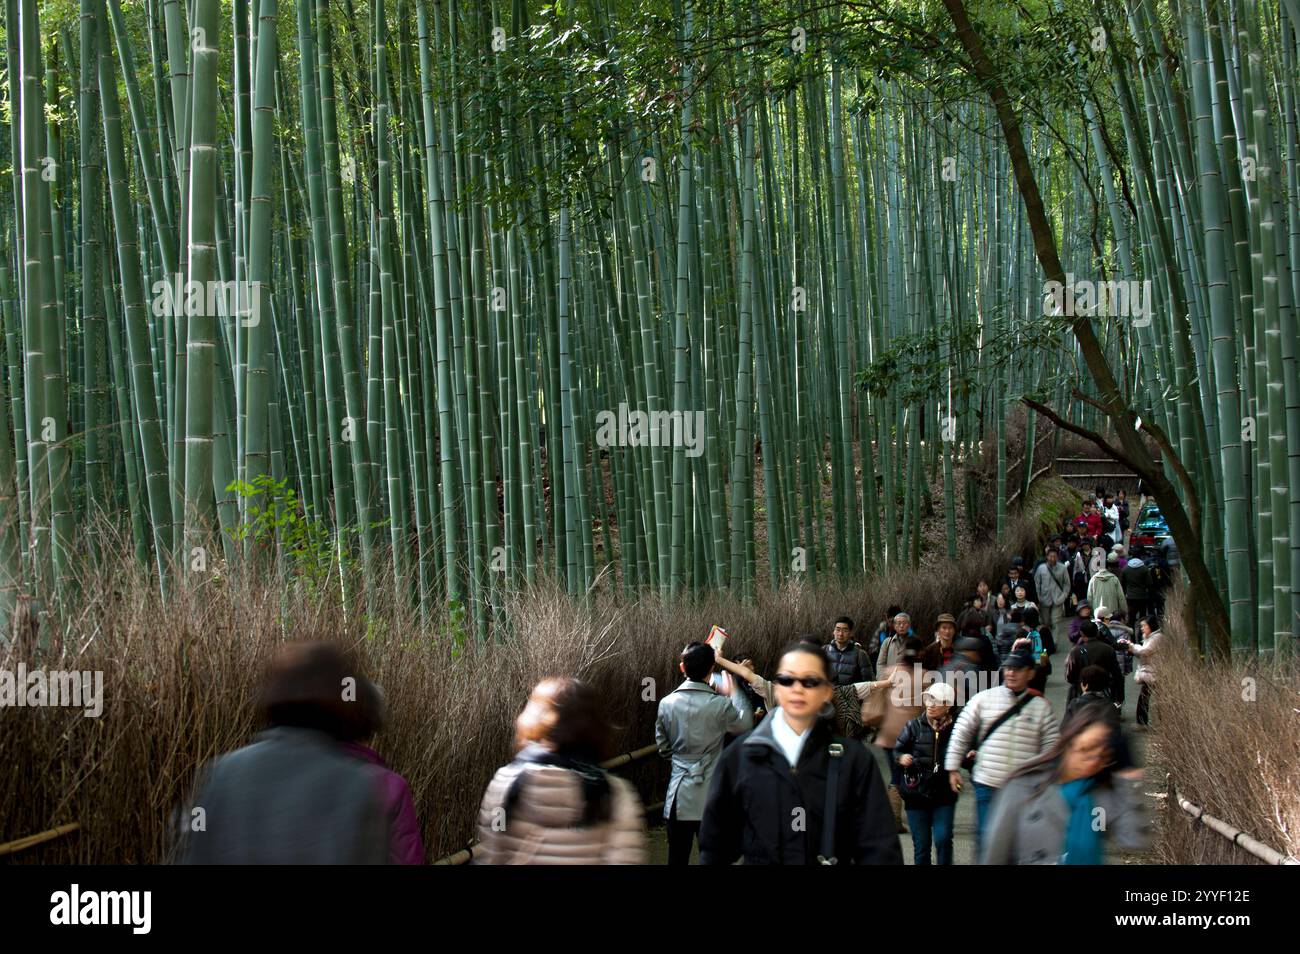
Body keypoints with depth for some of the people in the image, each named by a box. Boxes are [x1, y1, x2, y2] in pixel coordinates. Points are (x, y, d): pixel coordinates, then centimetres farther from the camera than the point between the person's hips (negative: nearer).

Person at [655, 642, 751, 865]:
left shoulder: (667, 703, -3)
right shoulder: (720, 705, -13)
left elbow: (663, 747, 7)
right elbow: (745, 724, 7)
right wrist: (734, 692, 18)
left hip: (679, 796, 2)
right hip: (709, 795, -2)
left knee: (677, 858, 9)